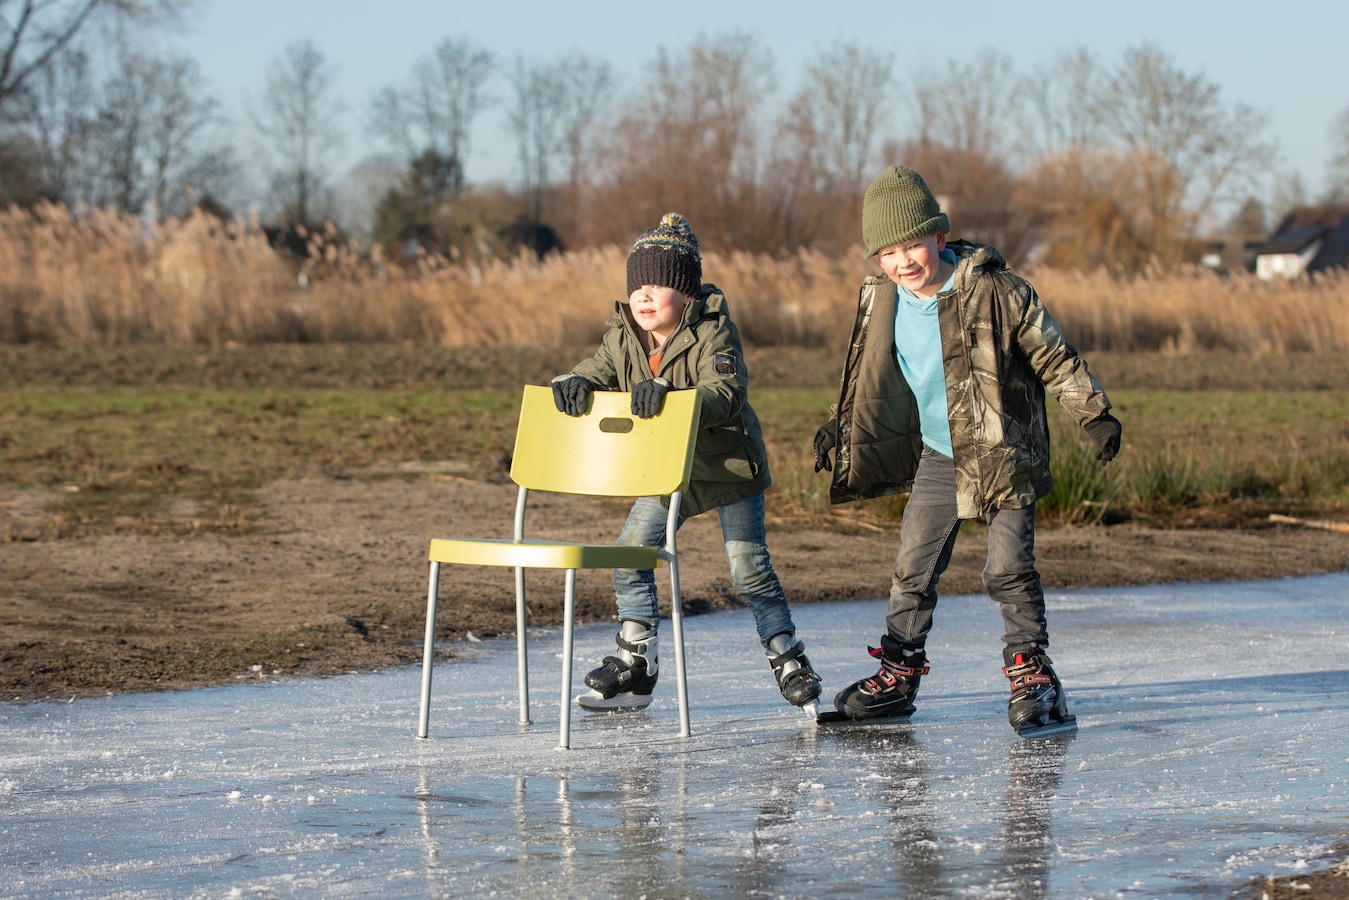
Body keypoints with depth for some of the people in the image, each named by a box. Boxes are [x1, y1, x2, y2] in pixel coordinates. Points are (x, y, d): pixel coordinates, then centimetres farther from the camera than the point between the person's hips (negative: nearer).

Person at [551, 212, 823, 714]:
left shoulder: (713, 333, -19)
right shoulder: (623, 338, -2)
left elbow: (727, 395, -32)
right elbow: (596, 371, 2)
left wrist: (669, 393, -47)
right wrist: (573, 384, -23)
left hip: (729, 465, -5)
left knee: (749, 567, -6)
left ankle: (789, 661, 8)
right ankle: (635, 664, 10)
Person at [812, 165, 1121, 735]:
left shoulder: (994, 292, -17)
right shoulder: (883, 304, -1)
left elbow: (1054, 357, -10)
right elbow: (869, 380, 17)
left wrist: (1095, 413, -11)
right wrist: (838, 431, 16)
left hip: (1004, 456, -5)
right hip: (938, 458, 5)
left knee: (1008, 569, -10)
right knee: (912, 568, 8)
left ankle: (1032, 676, -1)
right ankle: (898, 673, 20)